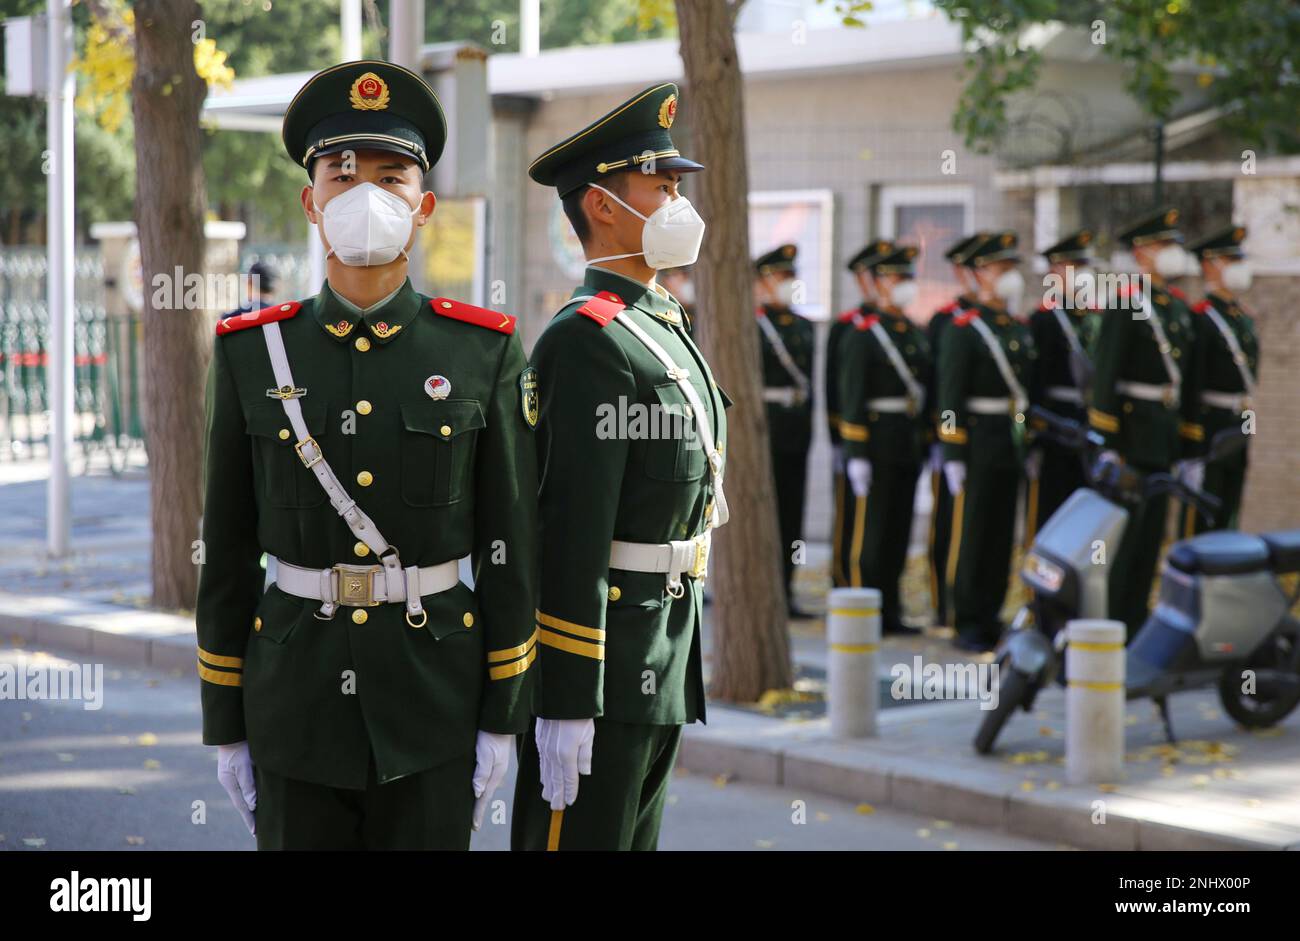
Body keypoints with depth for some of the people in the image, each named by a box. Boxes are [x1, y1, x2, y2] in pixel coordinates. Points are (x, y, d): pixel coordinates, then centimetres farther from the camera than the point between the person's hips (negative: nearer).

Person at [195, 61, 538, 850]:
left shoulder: (486, 353, -2)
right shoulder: (252, 354, 1)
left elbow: (510, 547, -1)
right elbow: (228, 555, 4)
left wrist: (504, 717, -3)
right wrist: (226, 725, 3)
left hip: (433, 706, -1)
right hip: (297, 706, 1)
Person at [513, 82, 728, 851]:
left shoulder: (663, 329, 16)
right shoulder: (588, 340, -16)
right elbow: (573, 536, -21)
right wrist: (567, 702, -23)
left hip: (663, 666, 10)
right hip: (598, 669, -10)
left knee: (635, 837, 15)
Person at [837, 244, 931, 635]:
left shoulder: (917, 335, 15)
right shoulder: (864, 334, -8)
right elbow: (853, 397, -12)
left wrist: (926, 443, 15)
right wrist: (856, 453, -16)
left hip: (910, 446, 7)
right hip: (878, 441, -7)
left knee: (900, 530, 9)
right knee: (872, 528, -4)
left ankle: (890, 610, 15)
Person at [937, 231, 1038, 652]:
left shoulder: (1020, 329, 15)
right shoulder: (963, 328, -7)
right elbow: (950, 394, -12)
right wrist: (953, 454, -16)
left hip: (1013, 446, 7)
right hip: (978, 443, -7)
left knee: (1002, 536, 9)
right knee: (971, 535, -2)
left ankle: (991, 618, 16)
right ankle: (968, 625, 3)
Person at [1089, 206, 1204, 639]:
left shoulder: (1178, 308, 16)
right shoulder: (1124, 304, -8)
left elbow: (1191, 385, 19)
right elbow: (1104, 376, -13)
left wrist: (1191, 451, 16)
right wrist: (1107, 446, -18)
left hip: (1165, 440, 8)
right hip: (1131, 436, -8)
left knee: (1151, 535, 10)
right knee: (1123, 533, -7)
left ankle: (1135, 619, 16)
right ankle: (1111, 623, -1)